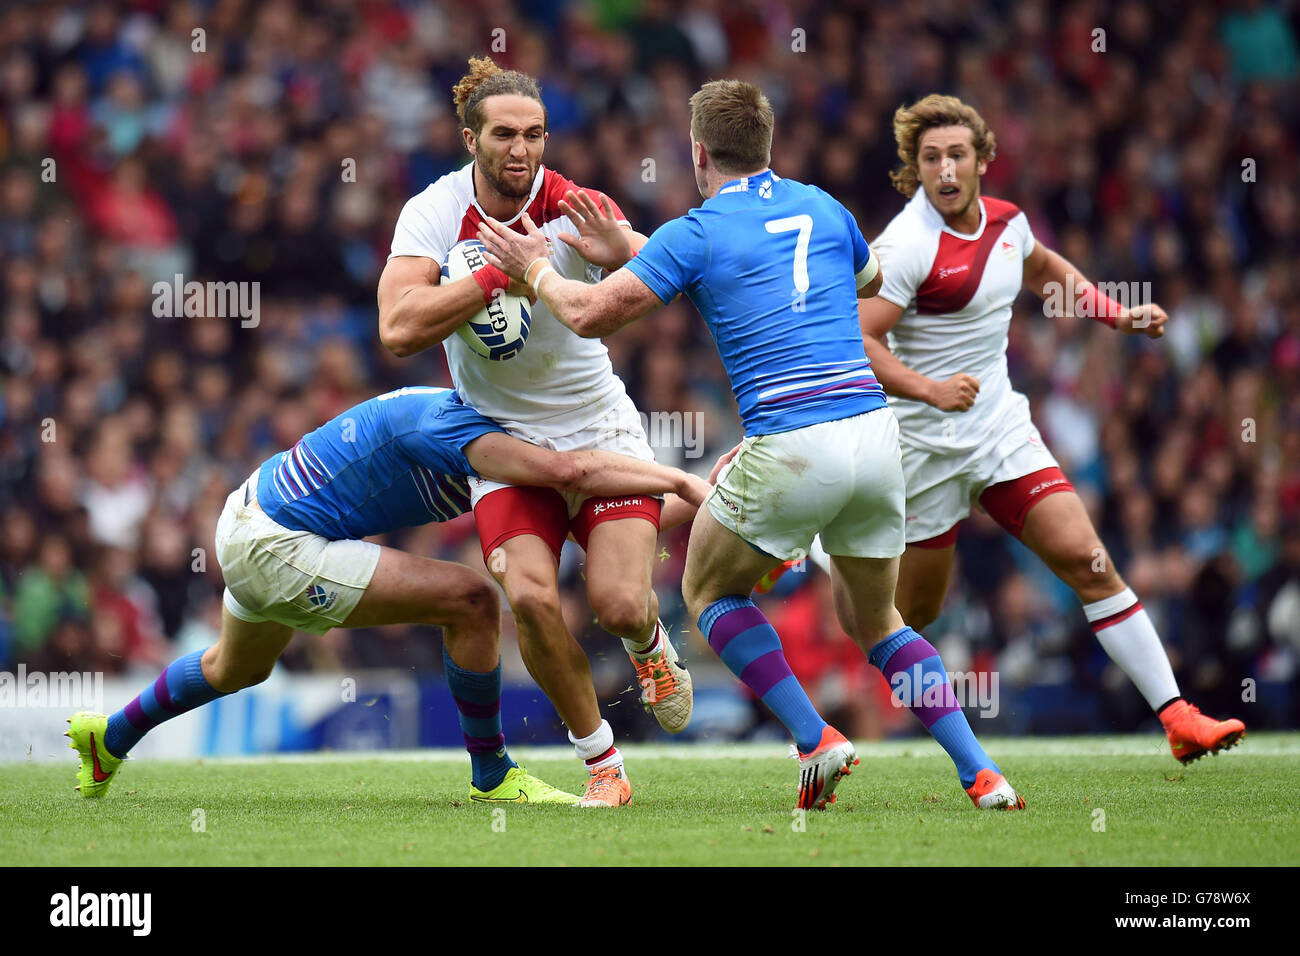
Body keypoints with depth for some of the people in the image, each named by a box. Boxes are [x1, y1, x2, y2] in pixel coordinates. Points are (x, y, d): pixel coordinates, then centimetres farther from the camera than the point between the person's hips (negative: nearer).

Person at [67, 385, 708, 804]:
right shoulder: (447, 426, -25)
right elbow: (566, 471, -41)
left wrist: (688, 505, -6)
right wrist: (678, 480, -32)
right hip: (275, 548, -10)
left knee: (236, 669, 38)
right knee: (470, 601, -17)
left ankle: (113, 736, 60)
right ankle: (492, 777, -3)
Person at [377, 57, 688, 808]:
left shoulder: (578, 210, -12)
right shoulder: (433, 215, -11)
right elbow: (398, 329, -24)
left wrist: (619, 249, -38)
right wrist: (500, 273, -30)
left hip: (600, 427, 0)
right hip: (505, 435, 0)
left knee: (620, 604, -15)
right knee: (529, 595, -22)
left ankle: (652, 647, 25)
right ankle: (602, 762, -3)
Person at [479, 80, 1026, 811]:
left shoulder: (696, 235, 1)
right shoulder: (823, 209, 16)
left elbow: (590, 314, -1)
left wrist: (535, 267, 19)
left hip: (790, 446, -5)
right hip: (875, 431, 5)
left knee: (710, 588, 21)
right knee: (872, 617, 23)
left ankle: (817, 740, 4)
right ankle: (982, 773, 7)